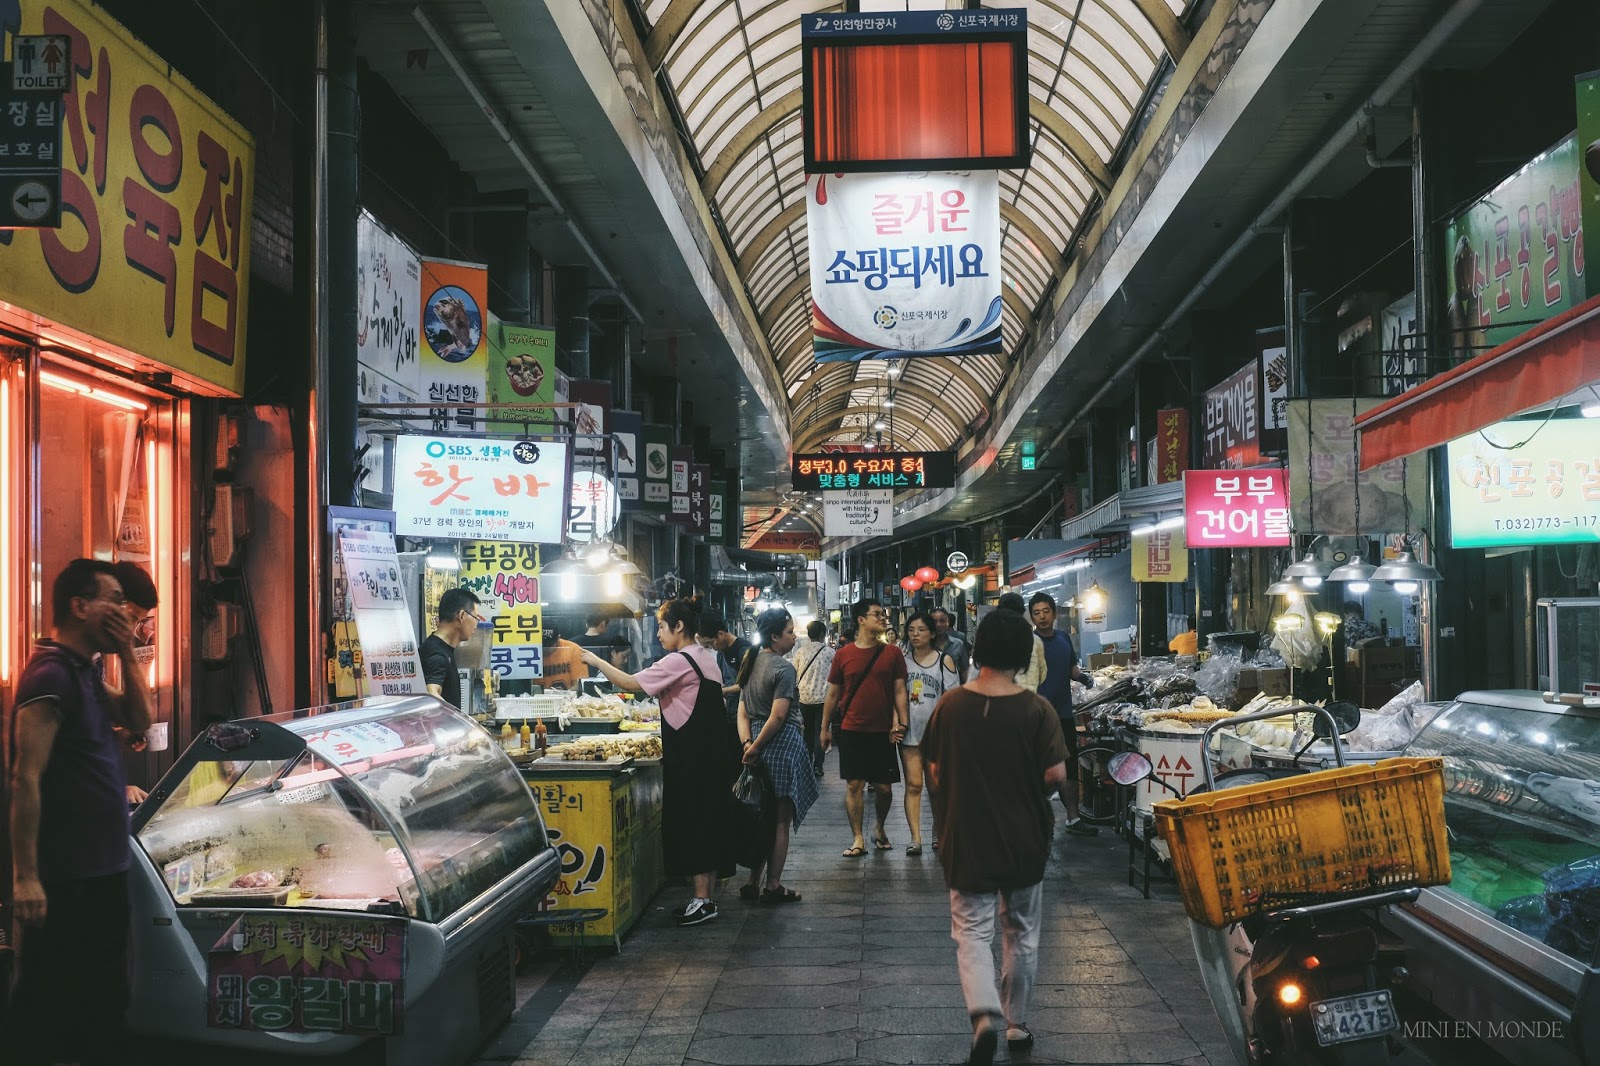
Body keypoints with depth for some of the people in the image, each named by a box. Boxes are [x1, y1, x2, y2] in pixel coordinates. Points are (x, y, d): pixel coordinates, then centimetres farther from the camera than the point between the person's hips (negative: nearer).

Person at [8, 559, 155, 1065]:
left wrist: (126, 652, 4)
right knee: (47, 1005, 2)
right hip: (64, 877, -10)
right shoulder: (50, 676, -18)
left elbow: (139, 720, 16)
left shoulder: (84, 673, 11)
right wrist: (25, 876, -24)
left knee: (103, 996, 19)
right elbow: (26, 780, -22)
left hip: (103, 867, 10)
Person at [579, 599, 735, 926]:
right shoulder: (707, 657, 13)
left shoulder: (679, 661, -15)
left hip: (691, 757, -9)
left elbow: (630, 683, -16)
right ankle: (706, 897, 17)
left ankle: (702, 900, -2)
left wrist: (595, 660, -4)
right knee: (708, 822, 11)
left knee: (692, 822, -4)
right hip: (712, 751, 10)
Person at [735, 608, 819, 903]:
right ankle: (773, 887, 8)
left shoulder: (752, 662, 10)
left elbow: (742, 711, 7)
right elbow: (778, 716, -20)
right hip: (782, 744, -8)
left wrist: (747, 743, -4)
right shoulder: (783, 668, -15)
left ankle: (753, 883, 21)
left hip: (759, 746, 8)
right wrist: (756, 747, -12)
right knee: (781, 821, 3)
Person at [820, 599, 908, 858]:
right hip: (852, 730, 0)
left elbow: (899, 691, 2)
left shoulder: (892, 653, 2)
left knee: (884, 786, 5)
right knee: (854, 784, 0)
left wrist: (902, 723, -8)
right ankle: (858, 839, 9)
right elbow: (832, 694, 8)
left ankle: (880, 829, 29)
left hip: (883, 731, 1)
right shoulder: (843, 655, 1)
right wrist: (825, 728, 10)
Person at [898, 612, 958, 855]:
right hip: (910, 730, 1)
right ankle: (915, 837, -3)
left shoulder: (944, 660, 1)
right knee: (913, 785, -2)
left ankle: (938, 831, 23)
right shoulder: (902, 659, 6)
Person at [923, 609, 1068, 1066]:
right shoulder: (1037, 709, -13)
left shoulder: (949, 705, -9)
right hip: (1024, 840, 0)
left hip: (967, 839, 0)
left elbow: (935, 772, -2)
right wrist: (1031, 796, 7)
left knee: (973, 931, 8)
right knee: (1022, 934, 18)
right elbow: (1056, 775, -14)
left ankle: (985, 1015, -14)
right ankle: (1017, 1024, 29)